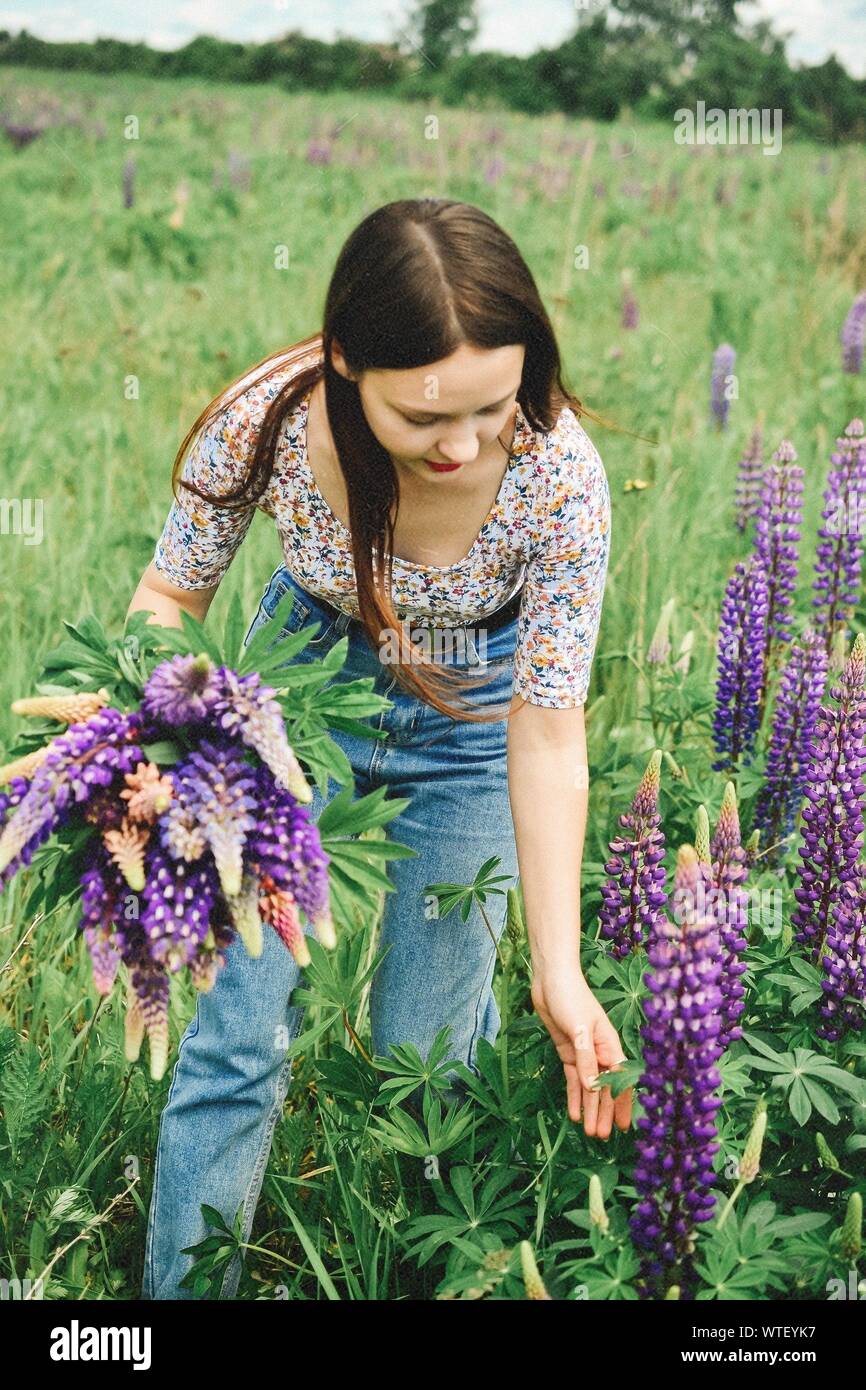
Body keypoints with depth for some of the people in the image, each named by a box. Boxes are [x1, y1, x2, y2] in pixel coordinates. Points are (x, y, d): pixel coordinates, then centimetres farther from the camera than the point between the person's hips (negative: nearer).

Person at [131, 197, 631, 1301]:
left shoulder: (557, 474, -32)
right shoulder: (265, 421, -31)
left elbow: (546, 732, -24)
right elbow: (169, 598, -12)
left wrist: (558, 972, -24)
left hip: (470, 720, 0)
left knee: (422, 1056, 3)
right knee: (239, 1036, -4)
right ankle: (180, 1287, 19)